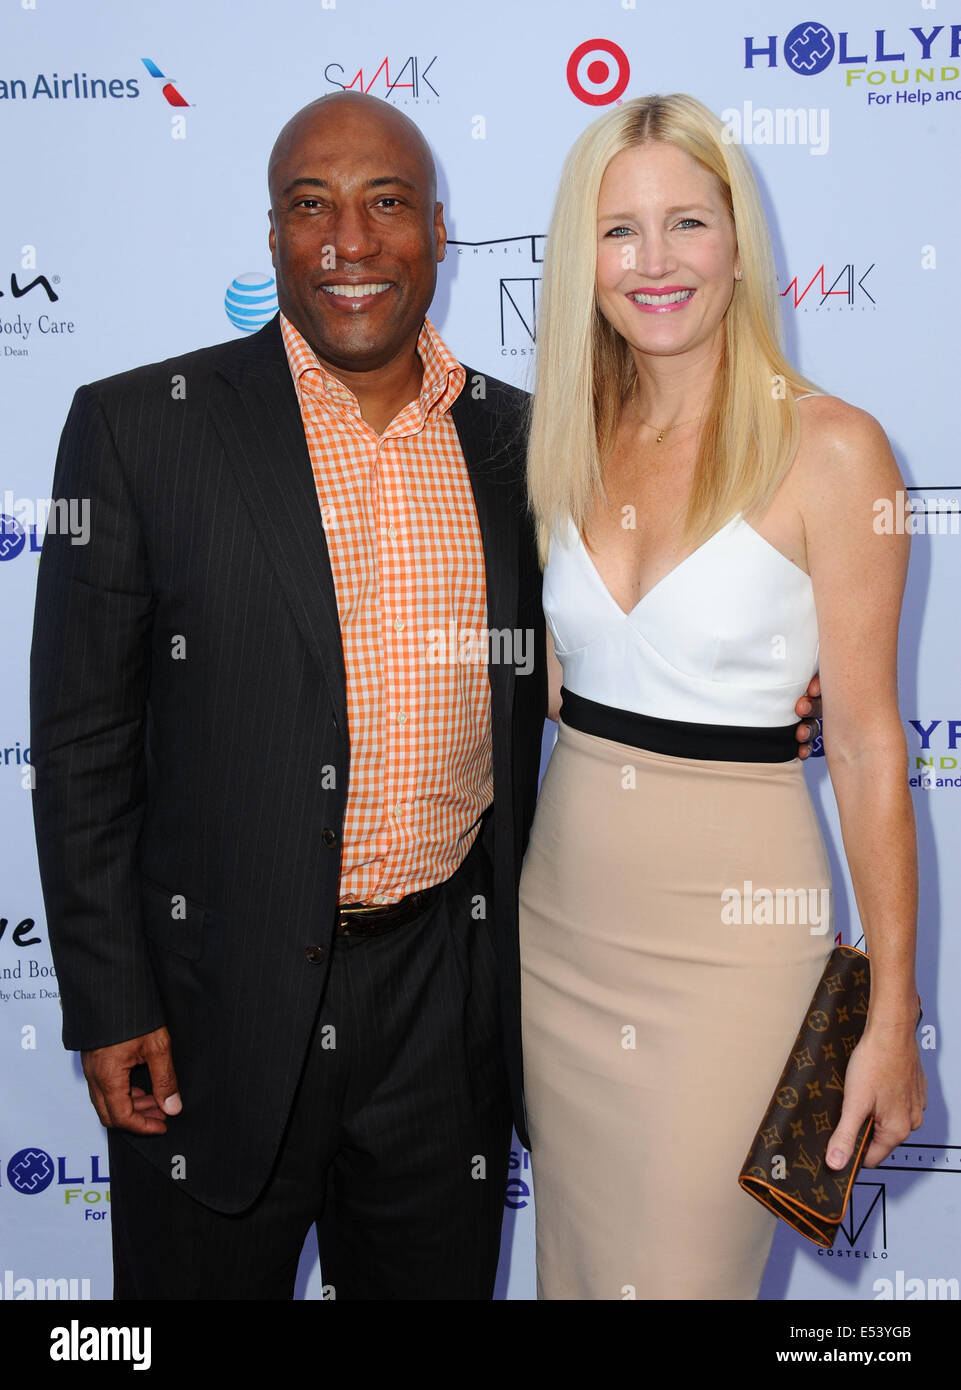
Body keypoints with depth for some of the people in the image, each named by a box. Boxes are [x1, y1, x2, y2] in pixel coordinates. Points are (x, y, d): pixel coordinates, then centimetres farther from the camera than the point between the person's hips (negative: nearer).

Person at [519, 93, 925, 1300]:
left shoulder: (829, 448, -11)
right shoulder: (574, 443, 5)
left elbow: (867, 743, -10)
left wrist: (892, 1016, -10)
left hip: (731, 921, -4)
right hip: (559, 913, 5)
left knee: (682, 1269, 7)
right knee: (573, 1250, 19)